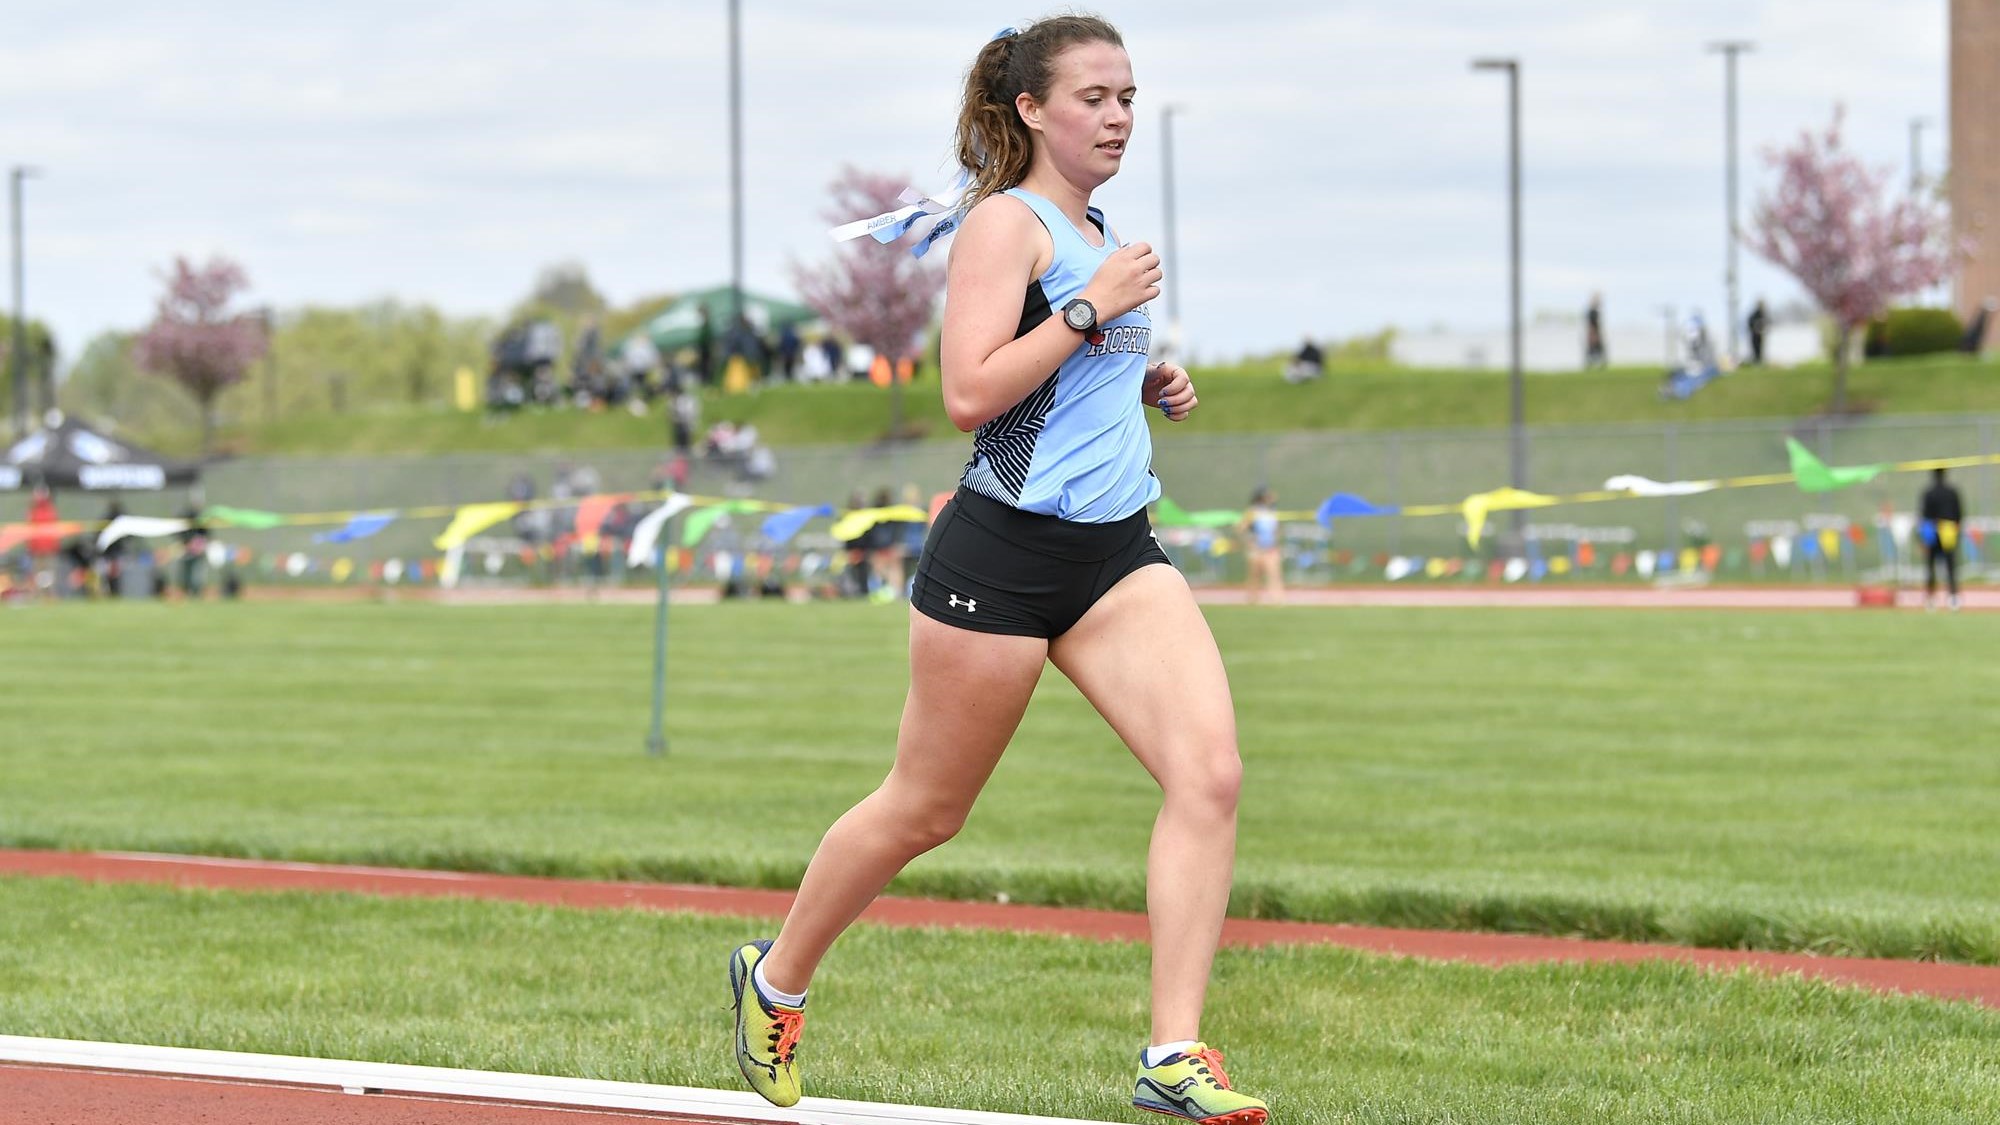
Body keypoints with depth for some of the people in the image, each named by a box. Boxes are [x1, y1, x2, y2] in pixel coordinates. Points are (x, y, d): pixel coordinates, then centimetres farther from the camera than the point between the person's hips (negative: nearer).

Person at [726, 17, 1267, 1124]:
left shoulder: (1094, 233, 17)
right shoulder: (1005, 222, -9)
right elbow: (971, 392, -20)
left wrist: (1150, 387, 13)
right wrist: (1095, 308, -20)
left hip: (1116, 551, 7)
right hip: (1003, 548, -7)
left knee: (1210, 772, -13)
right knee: (924, 810, 7)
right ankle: (775, 978, 31)